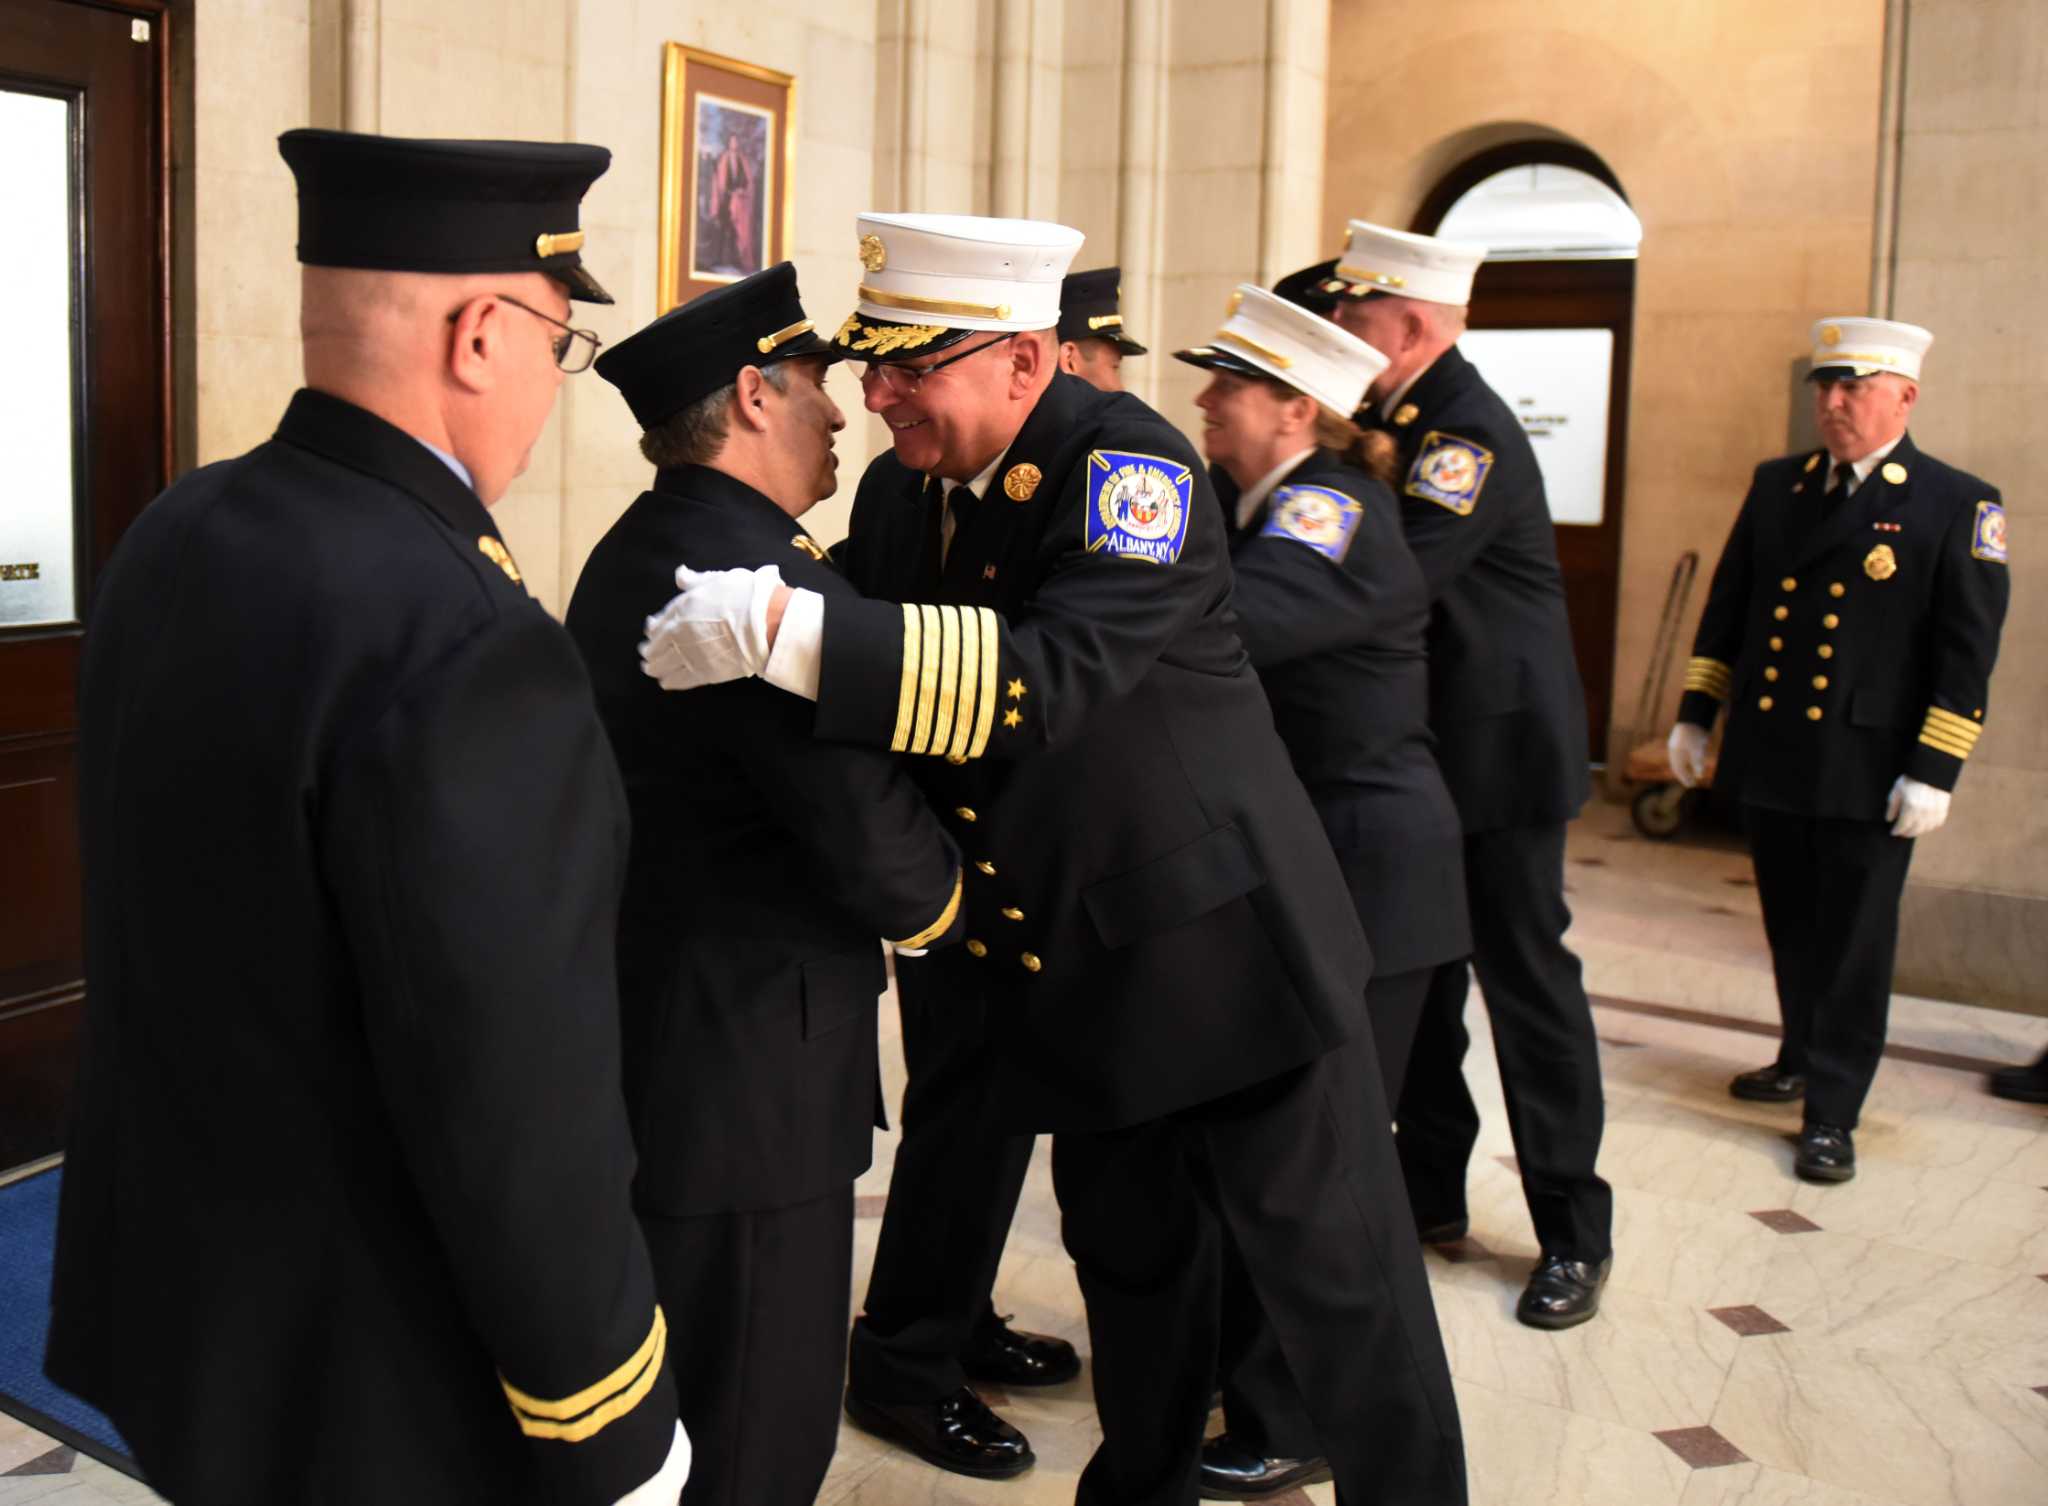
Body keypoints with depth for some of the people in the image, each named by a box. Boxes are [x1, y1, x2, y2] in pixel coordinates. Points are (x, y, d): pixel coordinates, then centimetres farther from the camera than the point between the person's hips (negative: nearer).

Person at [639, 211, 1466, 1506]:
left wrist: (788, 632, -42)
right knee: (1132, 1263, 21)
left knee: (1336, 1274, 4)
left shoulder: (1128, 463, -20)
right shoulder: (898, 489, 2)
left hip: (1222, 941, -6)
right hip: (1071, 964, 7)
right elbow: (880, 683, 14)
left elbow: (1050, 677, -36)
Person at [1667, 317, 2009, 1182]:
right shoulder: (1775, 486, 9)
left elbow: (1967, 652, -8)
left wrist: (1933, 771, -12)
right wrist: (1695, 714, 12)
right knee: (1791, 931, 18)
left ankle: (1831, 1116, 10)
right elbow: (1727, 607, 15)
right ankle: (1802, 1060, 38)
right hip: (1769, 758, 5)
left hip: (1866, 775, -5)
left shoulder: (1958, 507, -6)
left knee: (1852, 944, 2)